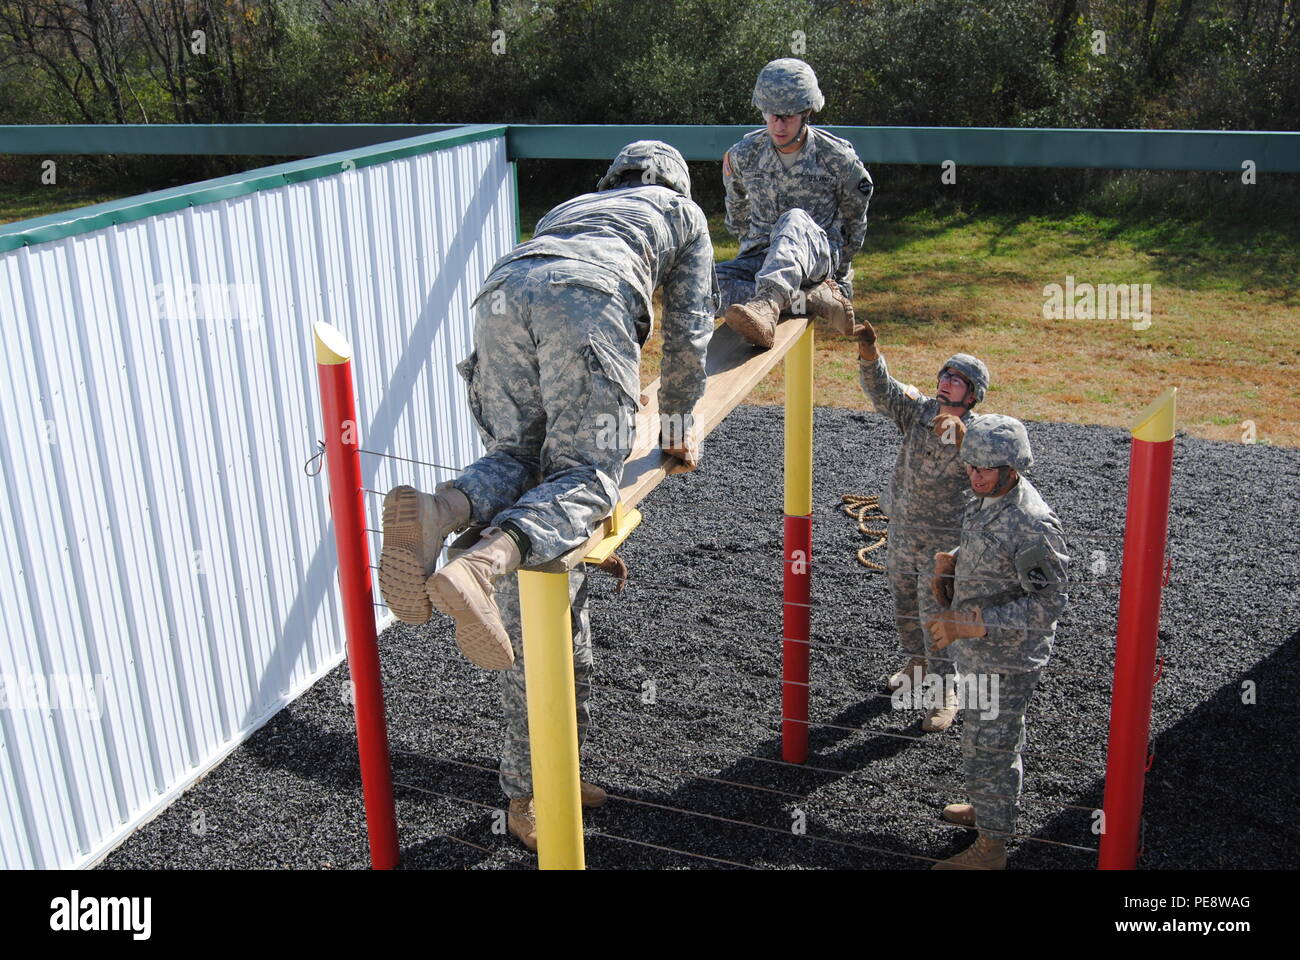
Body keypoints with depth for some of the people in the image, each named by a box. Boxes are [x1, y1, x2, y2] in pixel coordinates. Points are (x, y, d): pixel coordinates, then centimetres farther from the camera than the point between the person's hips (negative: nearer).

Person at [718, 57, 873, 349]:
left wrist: (840, 275, 18)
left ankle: (768, 305, -66)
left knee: (795, 220, -40)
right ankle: (811, 298, -32)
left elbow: (855, 222, 10)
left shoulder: (837, 158, -5)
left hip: (821, 256, -3)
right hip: (759, 257, 3)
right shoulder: (743, 155, 0)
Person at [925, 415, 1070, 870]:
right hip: (977, 648, 9)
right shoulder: (986, 497, 0)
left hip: (1005, 657, -9)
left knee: (987, 749, 5)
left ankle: (991, 845, 22)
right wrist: (951, 560, -1)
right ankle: (993, 807, 47)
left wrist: (968, 624, -35)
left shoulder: (1033, 525, -30)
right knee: (989, 734, 26)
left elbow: (1047, 602, -29)